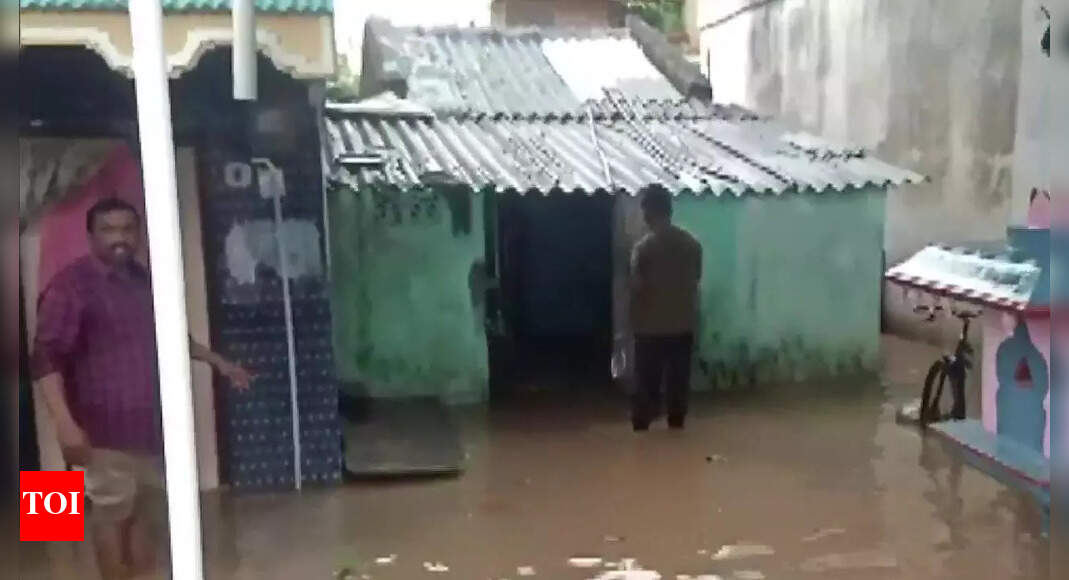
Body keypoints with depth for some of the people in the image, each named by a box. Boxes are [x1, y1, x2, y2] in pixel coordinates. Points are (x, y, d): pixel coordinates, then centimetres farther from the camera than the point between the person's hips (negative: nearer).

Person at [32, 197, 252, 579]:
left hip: (151, 422, 7)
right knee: (111, 514, 2)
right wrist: (65, 422, -26)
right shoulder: (72, 284, -10)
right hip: (105, 427, -7)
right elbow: (47, 358, -17)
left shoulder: (144, 281, 11)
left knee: (145, 510, 17)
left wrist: (218, 362, 25)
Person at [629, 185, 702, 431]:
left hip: (651, 327, -4)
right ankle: (677, 424, 19)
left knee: (647, 381, 7)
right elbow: (696, 280, 9)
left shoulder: (643, 247, -14)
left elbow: (637, 288, -11)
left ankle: (641, 425, 14)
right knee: (679, 380, 12)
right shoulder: (692, 243, 0)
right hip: (684, 325, 4)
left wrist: (634, 320, 4)